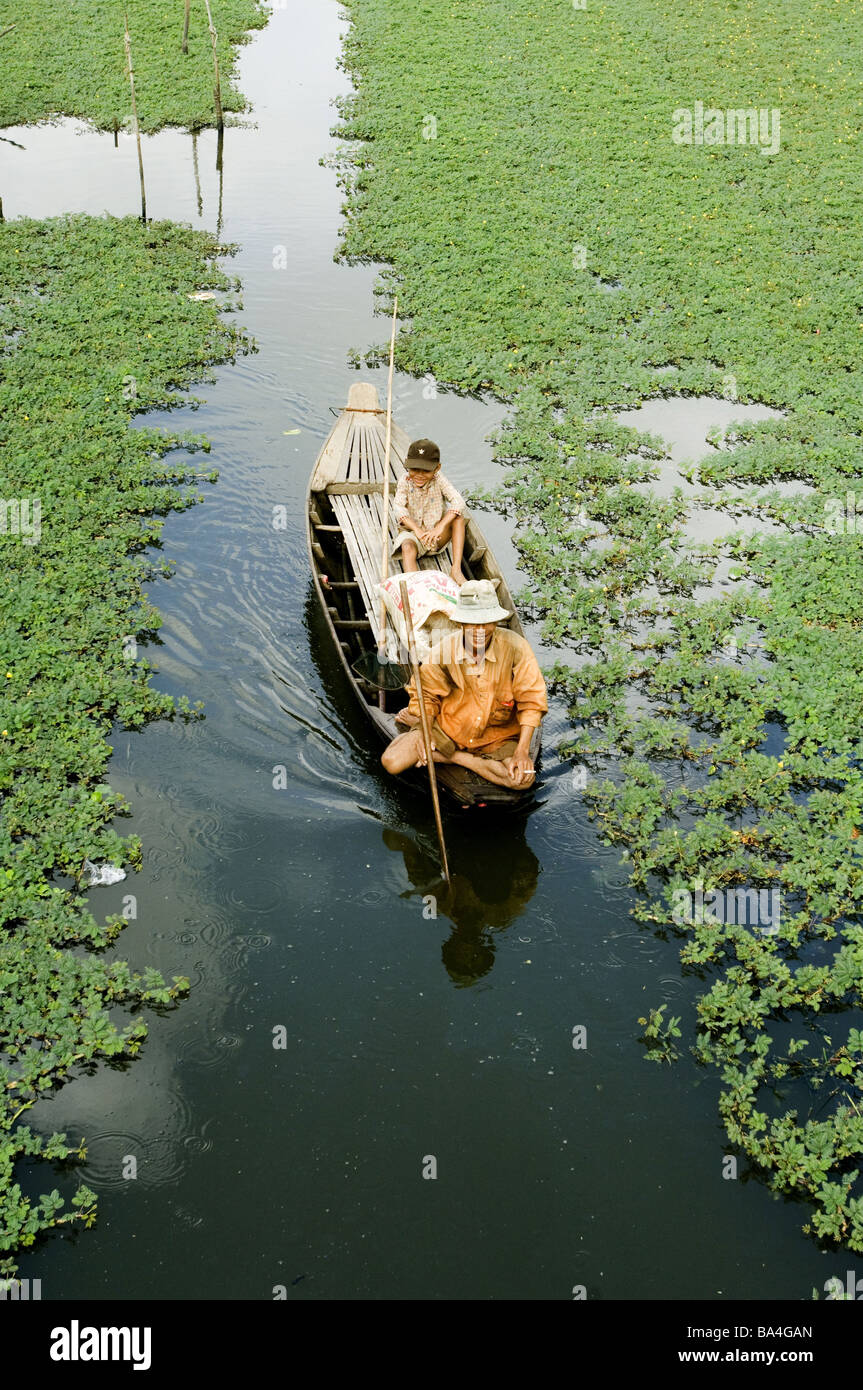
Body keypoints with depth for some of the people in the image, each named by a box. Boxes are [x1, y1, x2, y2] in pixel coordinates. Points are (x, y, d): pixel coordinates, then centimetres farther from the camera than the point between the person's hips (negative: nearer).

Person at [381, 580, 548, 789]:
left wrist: (522, 751, -20)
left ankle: (452, 757, -9)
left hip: (497, 736, 1)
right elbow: (426, 695, 3)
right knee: (392, 762, -18)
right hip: (447, 729, 0)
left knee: (523, 778, -28)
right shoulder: (444, 650, -15)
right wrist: (424, 732, -13)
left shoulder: (515, 647, -20)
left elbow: (531, 701, -14)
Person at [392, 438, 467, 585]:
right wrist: (417, 529, -35)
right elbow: (399, 508, -18)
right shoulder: (405, 480, -9)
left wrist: (440, 527, -36)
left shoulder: (438, 479, -11)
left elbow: (458, 501, -23)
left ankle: (456, 569, -28)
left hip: (436, 535, 1)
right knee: (407, 547, -33)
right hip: (412, 532, -1)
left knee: (458, 516, -22)